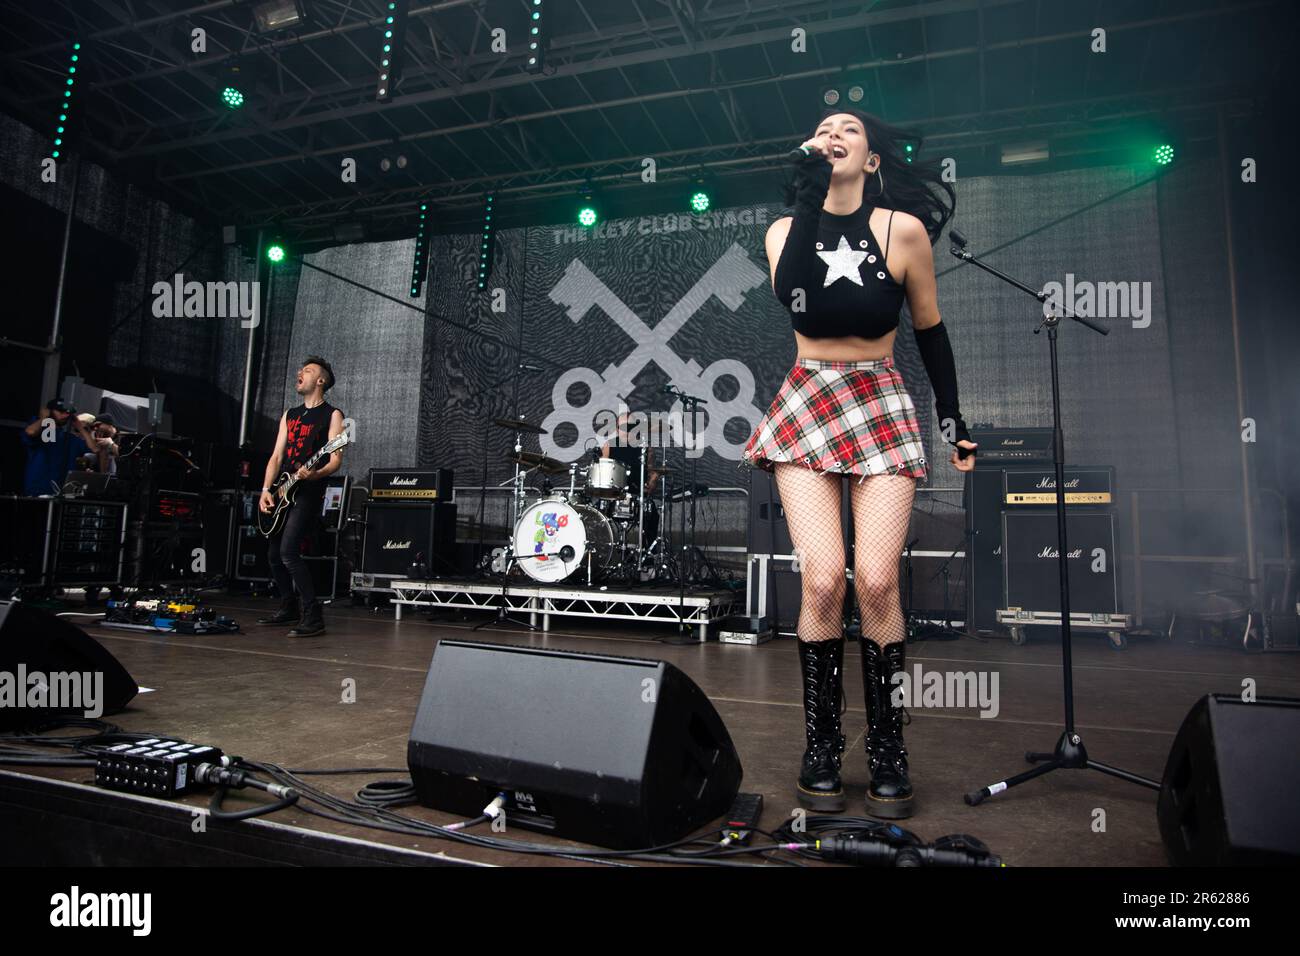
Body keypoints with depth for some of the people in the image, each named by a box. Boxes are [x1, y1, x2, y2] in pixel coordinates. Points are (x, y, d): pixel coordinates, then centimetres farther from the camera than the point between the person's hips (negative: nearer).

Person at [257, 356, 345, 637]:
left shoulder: (332, 415, -2)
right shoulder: (289, 414, 18)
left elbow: (335, 460, -11)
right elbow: (276, 456, 13)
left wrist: (314, 474, -30)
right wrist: (266, 490, 1)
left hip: (309, 493, -8)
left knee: (288, 553, -19)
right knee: (274, 555, 13)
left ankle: (313, 618, -16)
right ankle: (289, 609, 29)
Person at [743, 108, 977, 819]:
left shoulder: (904, 229, 1)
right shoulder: (786, 227, 6)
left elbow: (930, 331, 9)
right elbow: (793, 295, -17)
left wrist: (955, 421, 10)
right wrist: (811, 196, -12)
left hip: (883, 411, 0)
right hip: (805, 407, 1)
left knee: (876, 580, -13)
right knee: (823, 579, -13)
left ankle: (888, 753, 6)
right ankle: (821, 748, 5)